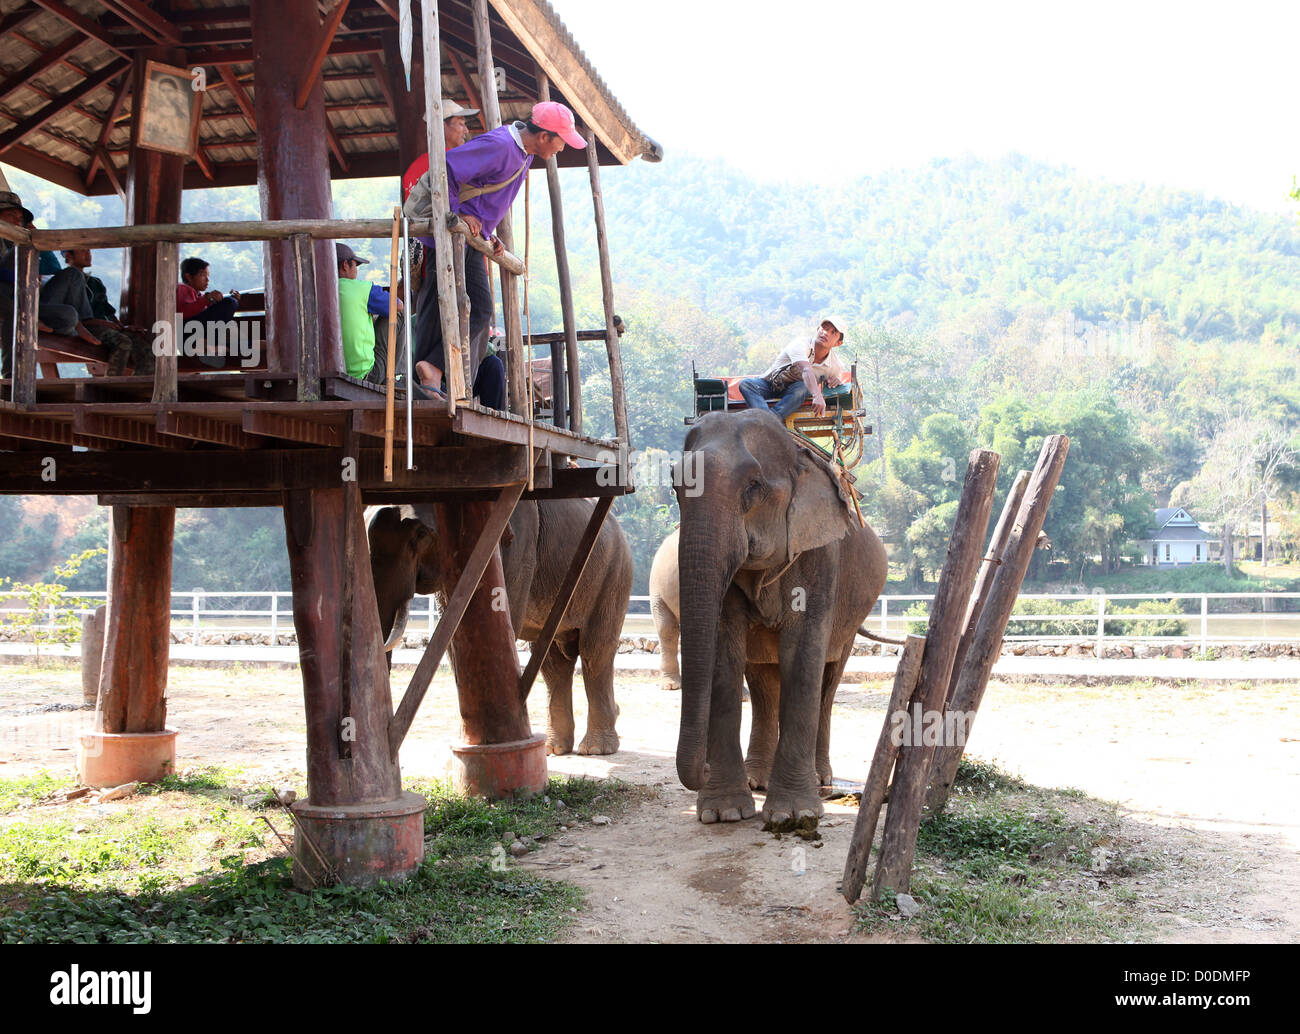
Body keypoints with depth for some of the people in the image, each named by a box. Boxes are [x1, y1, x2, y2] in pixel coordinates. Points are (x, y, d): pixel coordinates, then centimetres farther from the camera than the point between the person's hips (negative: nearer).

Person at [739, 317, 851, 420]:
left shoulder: (834, 364, -9)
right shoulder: (802, 342, -26)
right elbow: (806, 370, -44)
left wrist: (838, 379, -14)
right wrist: (817, 396, -63)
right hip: (769, 384, -2)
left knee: (802, 388, -36)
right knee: (746, 383, -34)